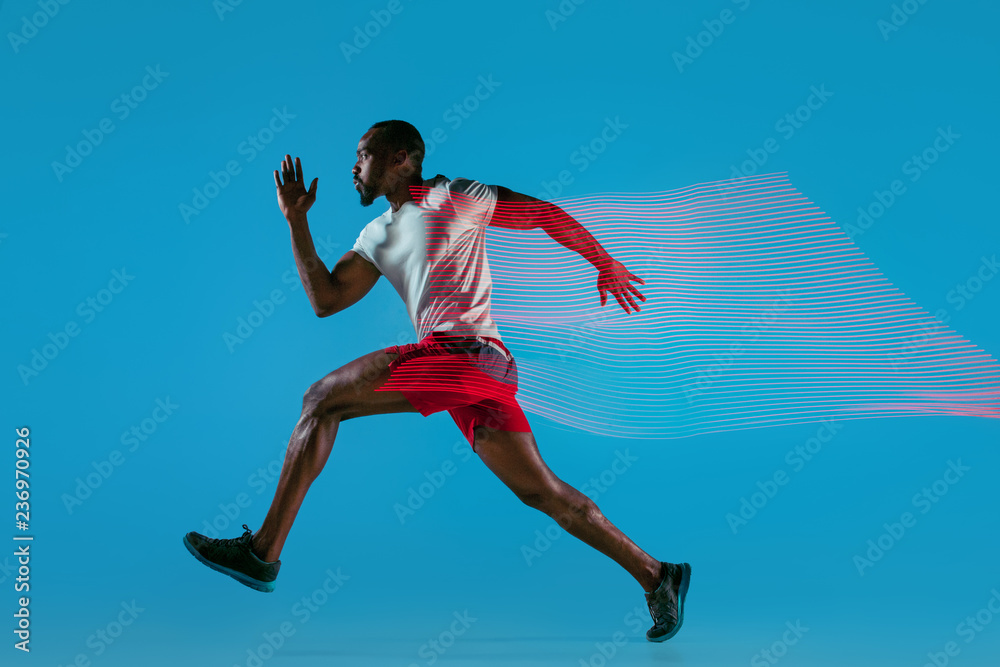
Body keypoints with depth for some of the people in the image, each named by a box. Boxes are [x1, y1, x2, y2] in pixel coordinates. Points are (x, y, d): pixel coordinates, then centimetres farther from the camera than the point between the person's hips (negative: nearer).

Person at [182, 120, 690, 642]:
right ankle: (656, 575, 13)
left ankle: (262, 552, -5)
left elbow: (548, 214, 9)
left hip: (463, 350, -8)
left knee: (322, 399, -7)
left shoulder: (450, 197, 4)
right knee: (543, 493, 7)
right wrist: (296, 221, 18)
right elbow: (324, 301, 20)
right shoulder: (376, 236, 26)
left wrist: (606, 265, 11)